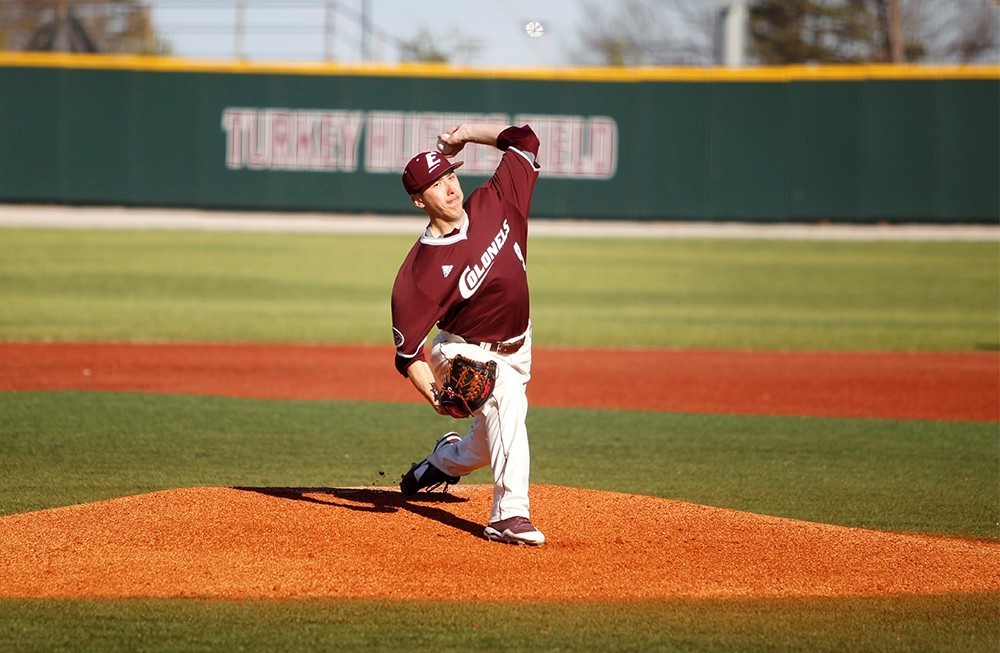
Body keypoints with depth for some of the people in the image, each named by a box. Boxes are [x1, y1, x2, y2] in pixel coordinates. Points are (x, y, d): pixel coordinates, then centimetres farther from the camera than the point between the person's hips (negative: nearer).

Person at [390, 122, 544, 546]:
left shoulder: (493, 204, -14)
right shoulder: (420, 270, -27)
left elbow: (524, 141, -4)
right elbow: (407, 347, -25)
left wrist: (467, 134, -13)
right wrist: (435, 395, -39)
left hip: (514, 349, 6)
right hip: (464, 353, -6)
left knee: (487, 443, 18)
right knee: (507, 397, -35)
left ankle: (442, 462, 52)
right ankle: (510, 514, -37)